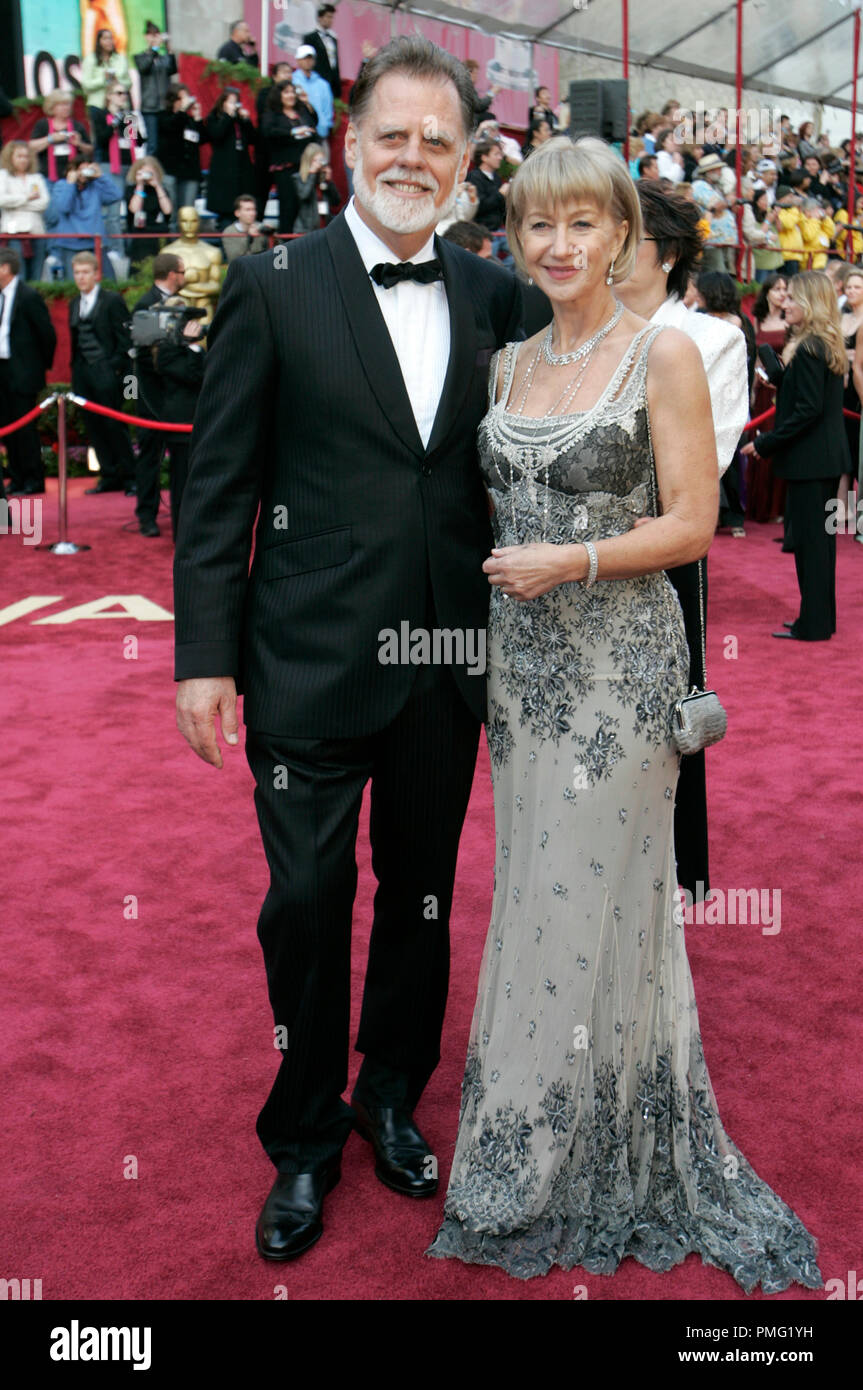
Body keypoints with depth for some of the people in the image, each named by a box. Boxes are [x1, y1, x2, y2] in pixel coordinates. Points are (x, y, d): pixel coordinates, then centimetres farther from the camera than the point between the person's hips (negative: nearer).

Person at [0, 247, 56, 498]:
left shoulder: (29, 296, -12)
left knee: (24, 427, -3)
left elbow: (48, 333, -10)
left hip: (22, 372, -7)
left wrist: (44, 365, -1)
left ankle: (33, 481, 7)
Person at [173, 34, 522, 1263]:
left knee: (421, 894, 16)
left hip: (448, 659, 4)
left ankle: (392, 1097, 39)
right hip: (311, 657, -3)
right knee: (308, 905, 6)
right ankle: (305, 1139, 28)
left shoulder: (494, 297, 7)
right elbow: (217, 483, -4)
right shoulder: (274, 287, -3)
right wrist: (205, 654, -8)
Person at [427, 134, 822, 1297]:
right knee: (534, 900, 12)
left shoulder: (663, 354, -6)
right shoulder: (511, 364, 12)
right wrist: (501, 566, 4)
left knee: (591, 903, 0)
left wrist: (570, 560, -19)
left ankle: (575, 1173, 19)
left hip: (618, 660, -6)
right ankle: (540, 1149, 30)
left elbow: (693, 522, -10)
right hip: (522, 657, 6)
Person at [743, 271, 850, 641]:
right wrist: (785, 367, 11)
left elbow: (808, 410, -21)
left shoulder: (808, 350, -17)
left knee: (809, 539, -3)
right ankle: (822, 617, 24)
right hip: (829, 456, 10)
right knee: (820, 537, 15)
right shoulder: (830, 346, 12)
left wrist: (765, 443, -16)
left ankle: (813, 624, 3)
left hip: (810, 458, -10)